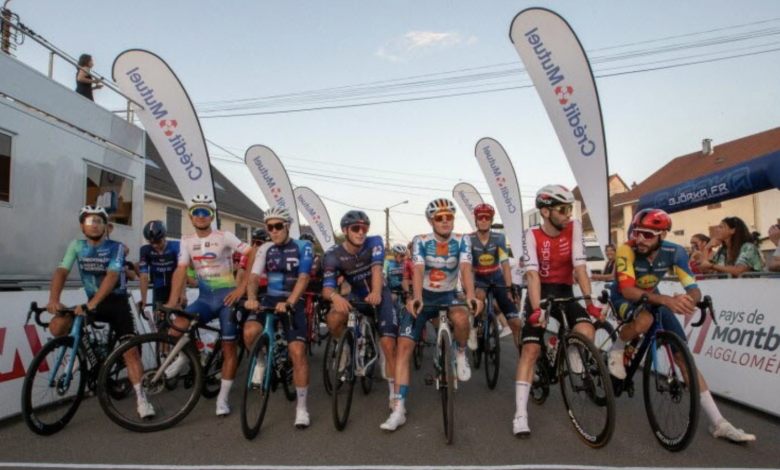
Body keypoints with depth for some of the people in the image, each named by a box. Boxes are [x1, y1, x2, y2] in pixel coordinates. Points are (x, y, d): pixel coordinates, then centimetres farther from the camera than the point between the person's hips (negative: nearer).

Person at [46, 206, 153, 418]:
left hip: (117, 303, -4)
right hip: (92, 303, 4)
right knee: (57, 327, -21)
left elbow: (111, 277, -26)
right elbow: (61, 272, -9)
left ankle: (140, 398, -6)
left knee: (130, 350, -14)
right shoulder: (76, 246, 0)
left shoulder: (116, 248, -13)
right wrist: (53, 299, -27)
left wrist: (91, 304, -38)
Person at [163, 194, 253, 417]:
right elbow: (181, 271, -2)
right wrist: (172, 301, -13)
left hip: (227, 296, -3)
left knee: (229, 347, 0)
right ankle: (184, 355, 13)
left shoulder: (224, 237, -8)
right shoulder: (187, 241, 5)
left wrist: (242, 287, -20)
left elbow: (254, 255, -14)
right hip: (205, 297, 3)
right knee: (176, 328, -20)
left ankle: (223, 398, 11)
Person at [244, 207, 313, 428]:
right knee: (250, 332, -27)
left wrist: (289, 302, -29)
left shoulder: (303, 247, -5)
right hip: (270, 299, 3)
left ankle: (301, 407, 1)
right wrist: (251, 298, -23)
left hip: (293, 303, -3)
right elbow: (254, 276, -2)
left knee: (298, 352, -13)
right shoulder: (265, 249, 6)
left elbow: (303, 278, -14)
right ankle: (260, 361, 8)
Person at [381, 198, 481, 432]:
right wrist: (416, 297, -43)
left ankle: (461, 354, -1)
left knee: (461, 319, -35)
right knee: (404, 346, -13)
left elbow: (466, 268, -24)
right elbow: (418, 270, -24)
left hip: (449, 295, 0)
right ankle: (399, 409, -8)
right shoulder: (421, 241, -10)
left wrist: (470, 295, -43)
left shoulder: (461, 240, -9)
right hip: (423, 296, 0)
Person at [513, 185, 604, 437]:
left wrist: (589, 300, -27)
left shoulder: (574, 228, -7)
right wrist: (536, 308, -37)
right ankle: (520, 414, -10)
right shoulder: (532, 235, -12)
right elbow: (532, 273, -24)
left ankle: (573, 353, 10)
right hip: (540, 292, -1)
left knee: (587, 332, -28)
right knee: (530, 349, -14)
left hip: (564, 292, 2)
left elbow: (579, 266, -15)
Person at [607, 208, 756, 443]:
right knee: (644, 320, -40)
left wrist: (688, 300, -46)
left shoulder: (674, 252, -19)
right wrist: (666, 300, -54)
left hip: (653, 299, 4)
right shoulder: (627, 250, -30)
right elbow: (627, 290, -39)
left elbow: (694, 290, -20)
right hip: (624, 299, -4)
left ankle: (718, 423, 5)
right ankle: (616, 351, -7)